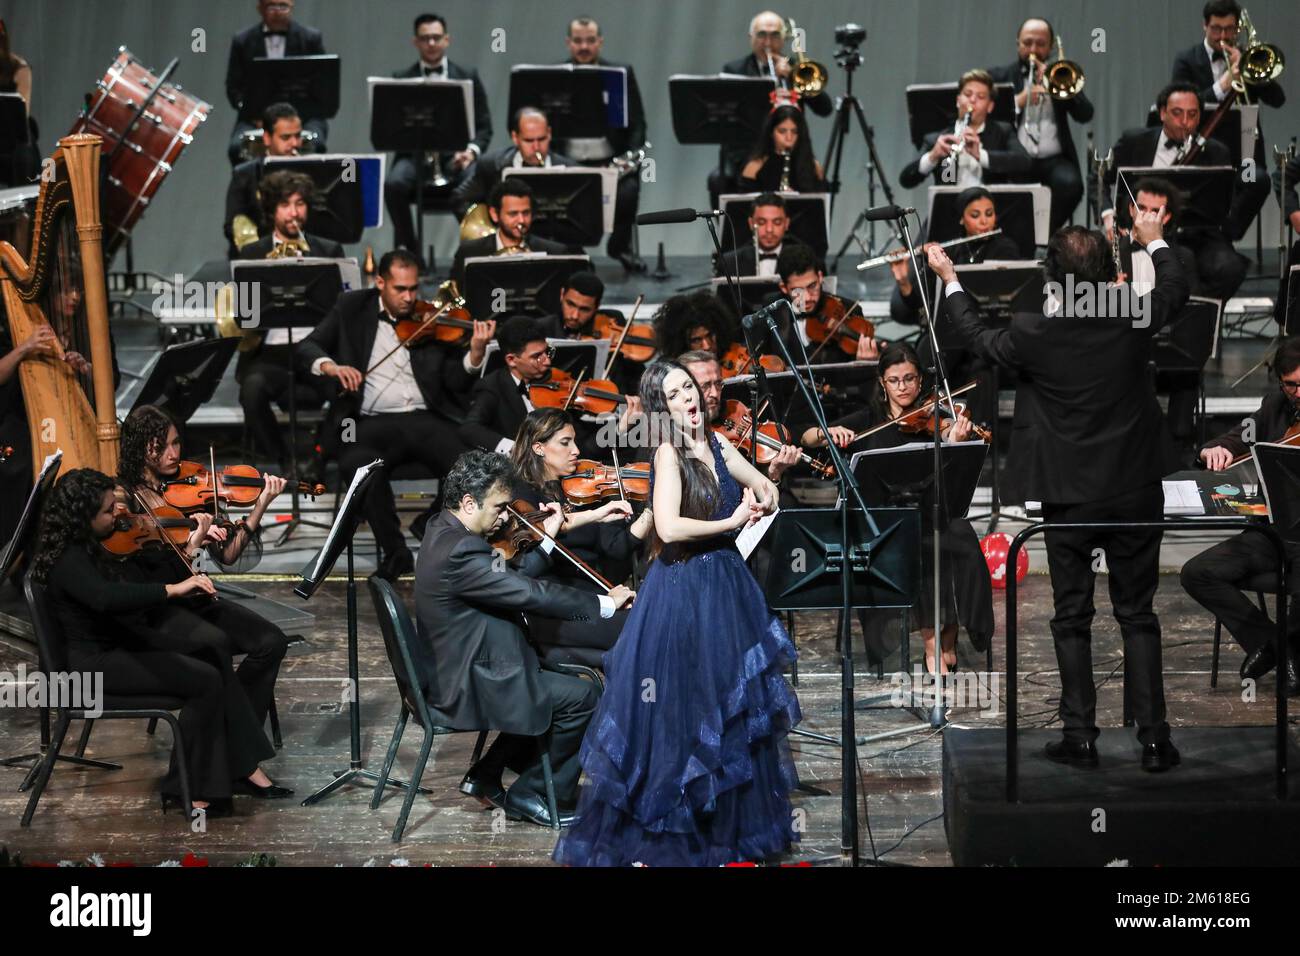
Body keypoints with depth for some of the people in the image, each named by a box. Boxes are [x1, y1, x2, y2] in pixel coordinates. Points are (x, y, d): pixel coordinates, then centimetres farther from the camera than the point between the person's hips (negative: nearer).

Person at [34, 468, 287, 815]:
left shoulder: (84, 549, 8)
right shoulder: (68, 561, -23)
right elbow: (106, 598, -43)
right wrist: (173, 589, -45)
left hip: (119, 643, 10)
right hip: (97, 663, -10)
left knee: (215, 659, 2)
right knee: (205, 681, -18)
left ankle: (243, 769, -1)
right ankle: (186, 790, -9)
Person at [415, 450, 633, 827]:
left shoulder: (443, 531, 6)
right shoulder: (459, 552, -27)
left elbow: (514, 585, 13)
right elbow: (532, 595, -27)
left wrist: (547, 538, 5)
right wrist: (606, 602, -18)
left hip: (451, 671, 11)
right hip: (465, 688, -11)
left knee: (547, 679, 24)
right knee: (580, 696, -5)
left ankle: (485, 777, 25)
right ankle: (530, 795, 9)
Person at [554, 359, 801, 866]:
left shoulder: (716, 443, 6)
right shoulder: (669, 453, -15)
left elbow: (767, 490, 17)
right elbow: (668, 527, -28)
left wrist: (760, 500, -7)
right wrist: (732, 521, -16)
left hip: (727, 583, 7)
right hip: (683, 590, -7)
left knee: (733, 706, 15)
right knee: (680, 707, 0)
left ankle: (735, 820, 28)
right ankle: (666, 828, 10)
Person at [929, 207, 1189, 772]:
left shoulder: (1034, 334, -17)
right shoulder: (1135, 321, -11)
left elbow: (978, 338, 5)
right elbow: (1176, 289, 12)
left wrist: (948, 279, 19)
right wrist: (1154, 242, 31)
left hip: (1068, 497, -1)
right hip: (1135, 493, 2)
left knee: (1072, 619, 10)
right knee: (1138, 617, 8)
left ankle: (1080, 736, 11)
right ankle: (1153, 739, 6)